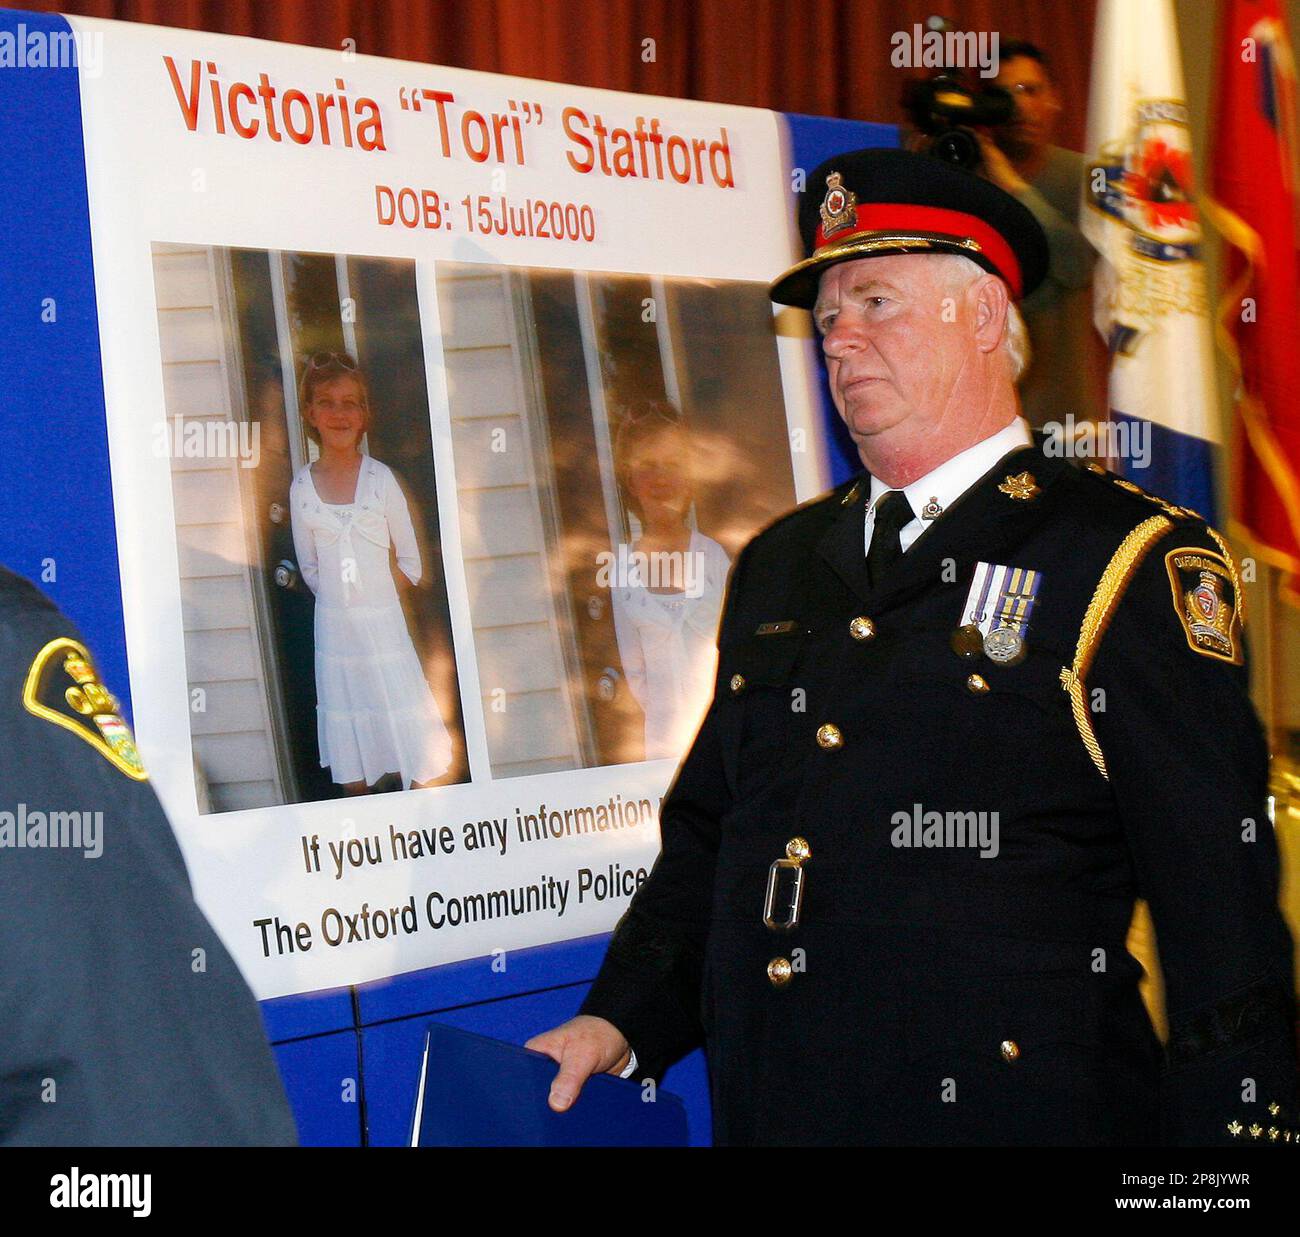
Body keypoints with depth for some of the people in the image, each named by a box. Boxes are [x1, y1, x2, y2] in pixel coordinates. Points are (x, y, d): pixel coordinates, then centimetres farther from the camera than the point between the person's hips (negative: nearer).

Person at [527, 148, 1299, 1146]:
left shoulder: (1132, 564, -4)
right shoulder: (779, 564, 15)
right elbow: (707, 836, 18)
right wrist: (619, 1022, 5)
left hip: (1018, 1112, -5)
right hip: (772, 1111, 6)